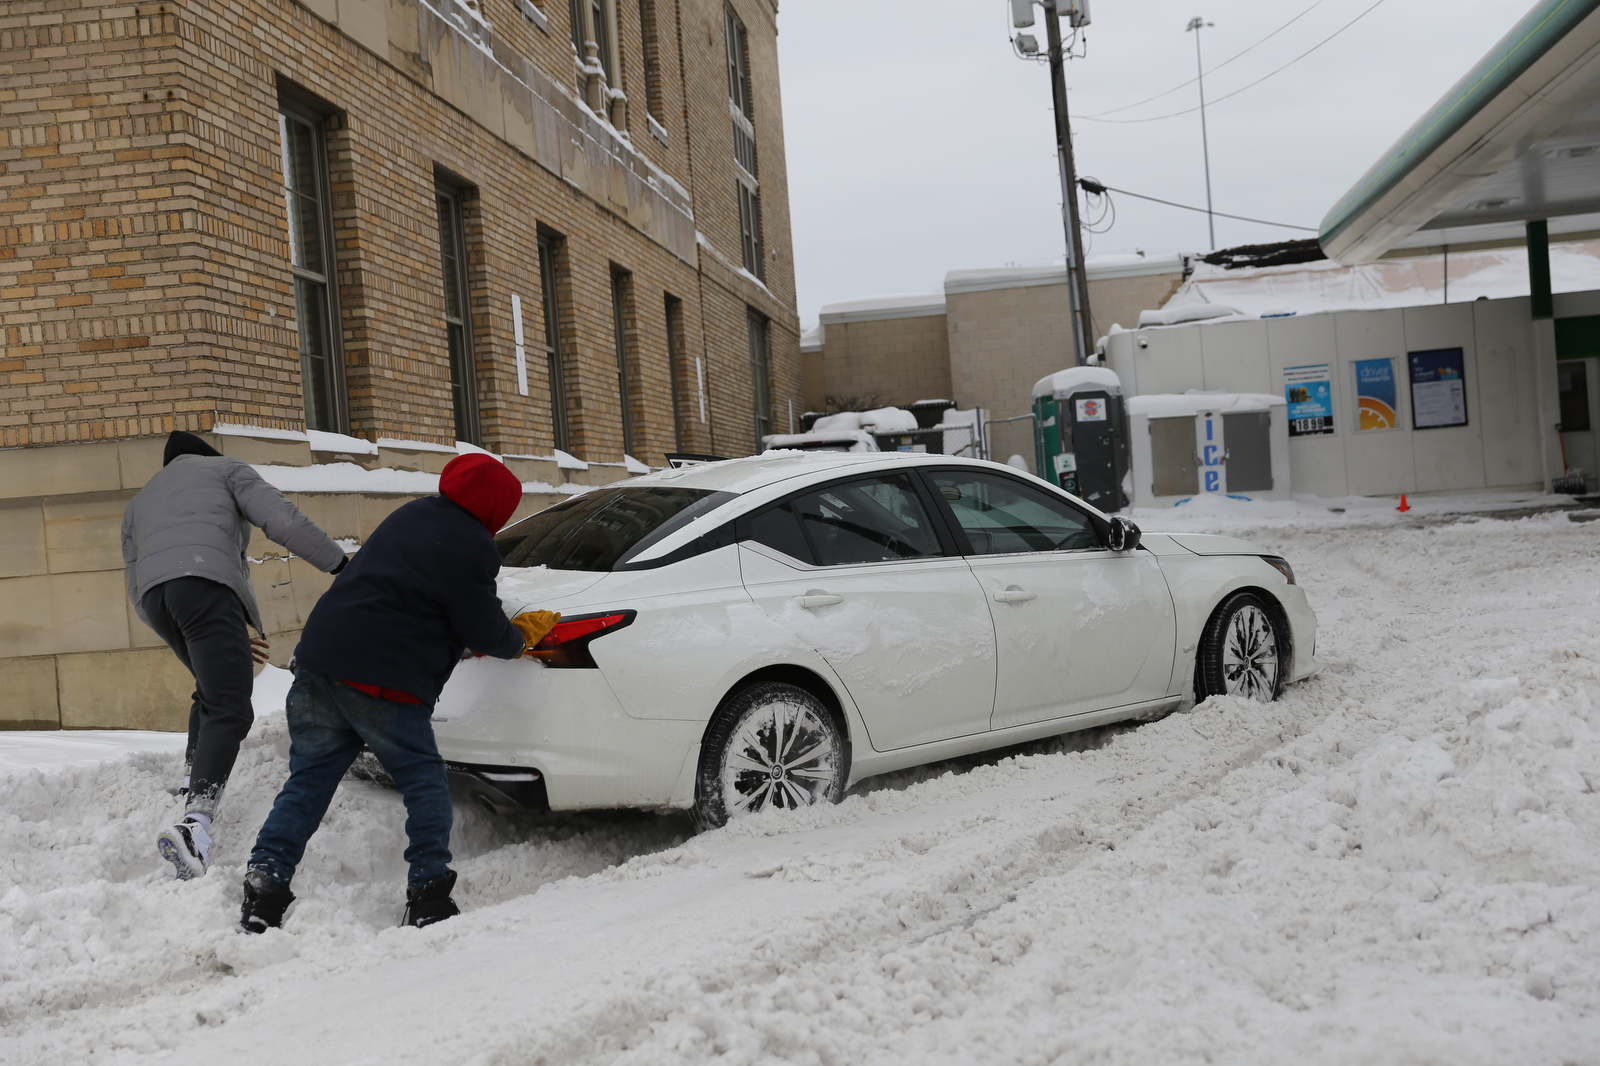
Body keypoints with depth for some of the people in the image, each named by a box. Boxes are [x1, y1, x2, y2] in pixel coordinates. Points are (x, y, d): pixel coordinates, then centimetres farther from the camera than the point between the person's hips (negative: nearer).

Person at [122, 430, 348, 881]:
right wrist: (340, 562, 2)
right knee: (229, 711, -15)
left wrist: (229, 635, 30)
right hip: (205, 582, -6)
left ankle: (191, 786, 13)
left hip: (152, 591, 6)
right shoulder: (224, 468, 26)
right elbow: (280, 518, 5)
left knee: (212, 691, 27)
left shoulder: (138, 502, 39)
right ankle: (196, 822, -34)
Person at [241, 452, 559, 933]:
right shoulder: (470, 547, -6)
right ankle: (429, 898, 3)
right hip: (380, 680, -7)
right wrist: (522, 635, 20)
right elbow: (486, 632, -2)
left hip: (318, 658, 7)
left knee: (308, 780, 12)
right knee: (424, 781, 6)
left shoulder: (411, 515, 19)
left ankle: (264, 883, 4)